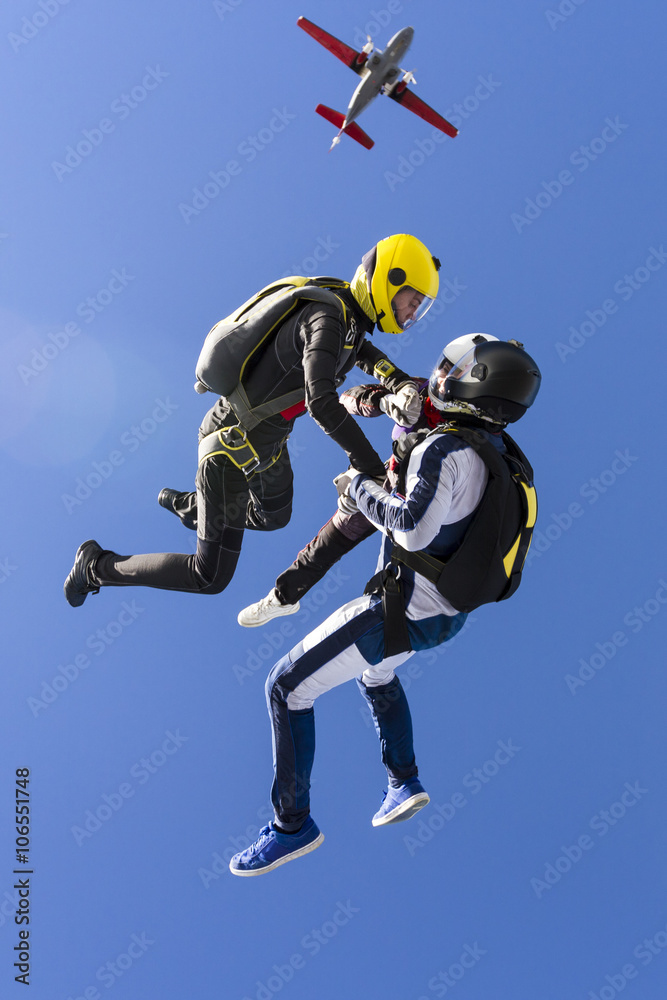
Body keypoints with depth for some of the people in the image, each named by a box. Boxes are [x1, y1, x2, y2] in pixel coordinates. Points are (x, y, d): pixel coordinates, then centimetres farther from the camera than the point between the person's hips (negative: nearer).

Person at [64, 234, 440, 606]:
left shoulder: (350, 317, 2)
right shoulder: (328, 319, -27)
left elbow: (368, 354, 23)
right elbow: (321, 403, -39)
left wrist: (402, 384, 2)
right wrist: (374, 469, -36)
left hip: (266, 442, 10)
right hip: (231, 446, -10)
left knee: (275, 517, 34)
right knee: (211, 576, -1)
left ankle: (184, 505, 52)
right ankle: (97, 566, 15)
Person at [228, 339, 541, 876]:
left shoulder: (446, 450, -26)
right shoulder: (503, 457, 3)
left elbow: (414, 527, -39)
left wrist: (364, 490, -22)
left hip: (403, 611, -9)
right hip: (445, 608, 9)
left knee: (287, 688, 1)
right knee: (375, 675, 38)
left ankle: (292, 823, 10)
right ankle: (404, 783, 35)